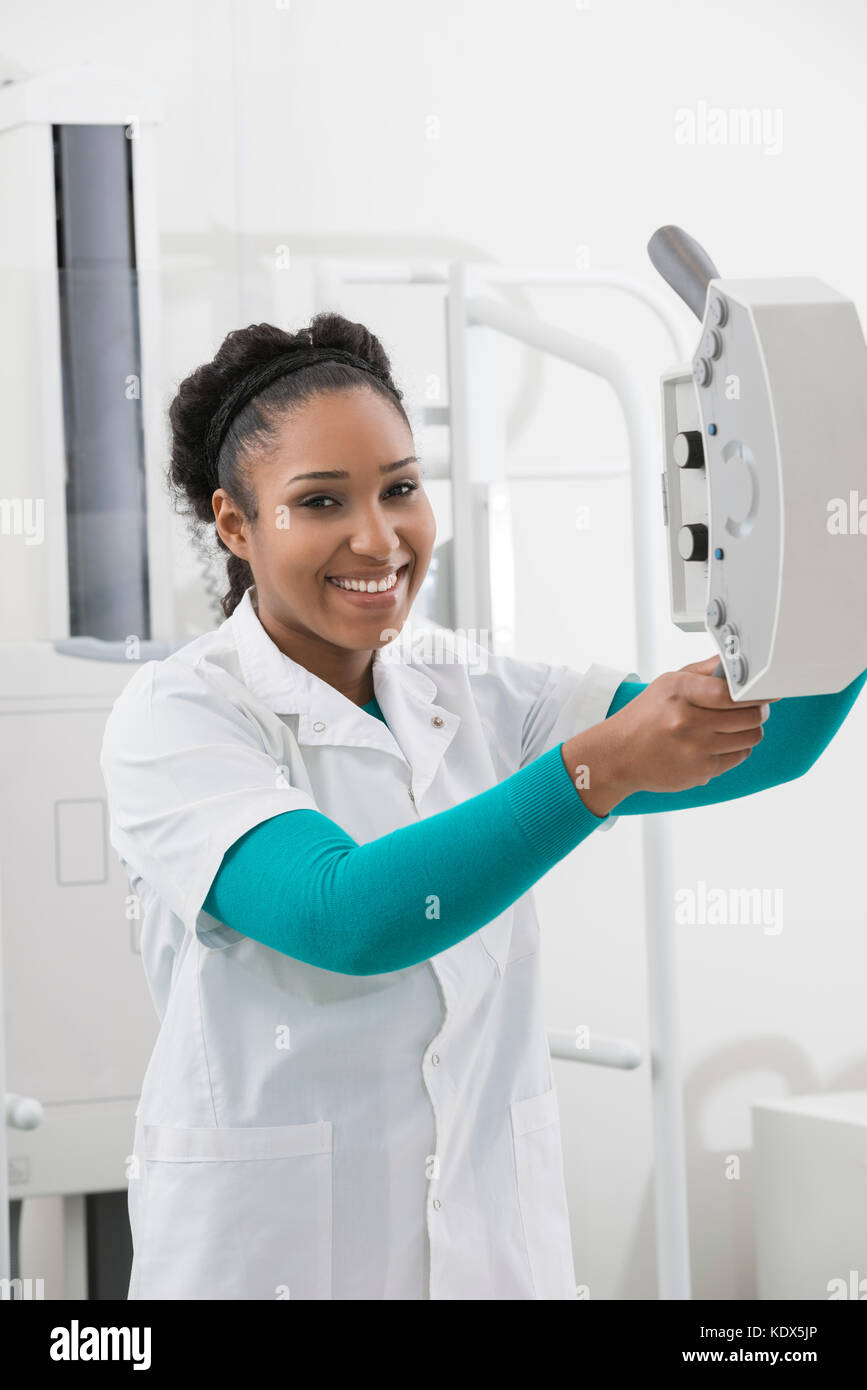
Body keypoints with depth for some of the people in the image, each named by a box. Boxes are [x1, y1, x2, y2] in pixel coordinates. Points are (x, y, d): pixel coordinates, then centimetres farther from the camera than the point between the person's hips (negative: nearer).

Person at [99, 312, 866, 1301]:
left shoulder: (471, 694, 5)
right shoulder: (173, 717, -10)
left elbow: (756, 747, -2)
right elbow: (347, 916, -26)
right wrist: (601, 765, -33)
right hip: (274, 1250, -5)